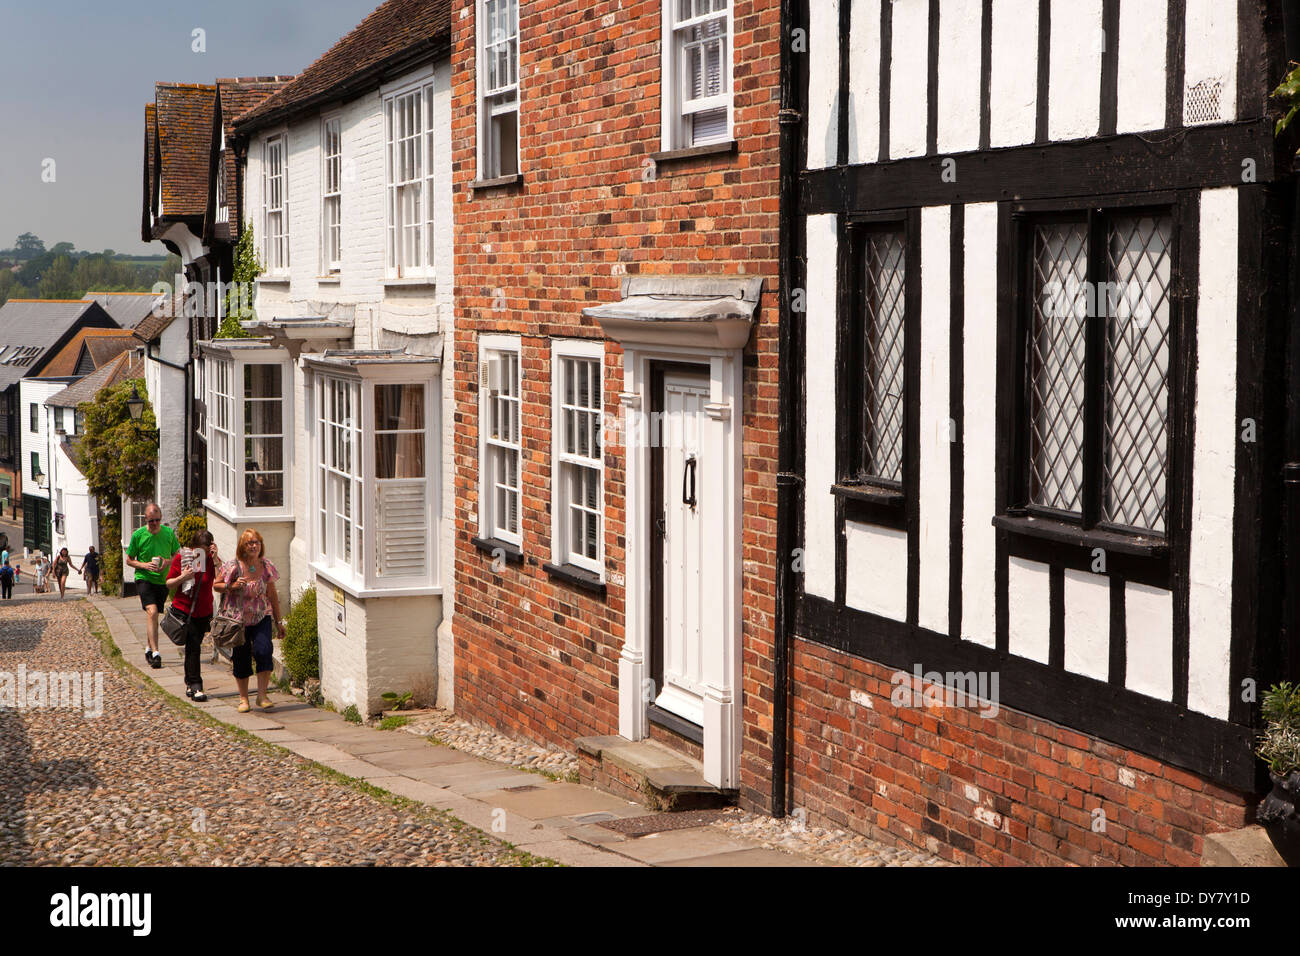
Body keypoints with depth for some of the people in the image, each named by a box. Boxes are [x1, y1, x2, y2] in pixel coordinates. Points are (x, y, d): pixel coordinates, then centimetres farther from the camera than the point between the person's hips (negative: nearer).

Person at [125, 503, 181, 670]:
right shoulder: (138, 535, -5)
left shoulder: (169, 533, 1)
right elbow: (129, 560, 3)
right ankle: (155, 653, -27)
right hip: (144, 579, -3)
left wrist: (167, 561, -10)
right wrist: (144, 565, -15)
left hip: (163, 579, 3)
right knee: (152, 611, -21)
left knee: (153, 615, 13)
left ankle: (149, 648, 33)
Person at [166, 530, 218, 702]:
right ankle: (195, 687, -12)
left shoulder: (211, 559, -1)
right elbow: (169, 583, 0)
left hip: (204, 611, 3)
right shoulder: (181, 558, -4)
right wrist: (183, 577, -19)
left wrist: (215, 558, -23)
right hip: (184, 609, -3)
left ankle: (189, 684, 23)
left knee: (193, 647, 10)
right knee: (193, 646, -12)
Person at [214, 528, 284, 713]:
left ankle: (262, 696, -10)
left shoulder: (266, 567, 0)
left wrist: (279, 622, 12)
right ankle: (243, 699, 20)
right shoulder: (234, 567, -9)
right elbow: (216, 585, 2)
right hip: (239, 620, -1)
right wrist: (233, 586, -18)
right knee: (241, 658, 3)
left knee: (263, 650, -19)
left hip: (262, 618, 1)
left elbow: (272, 595, 9)